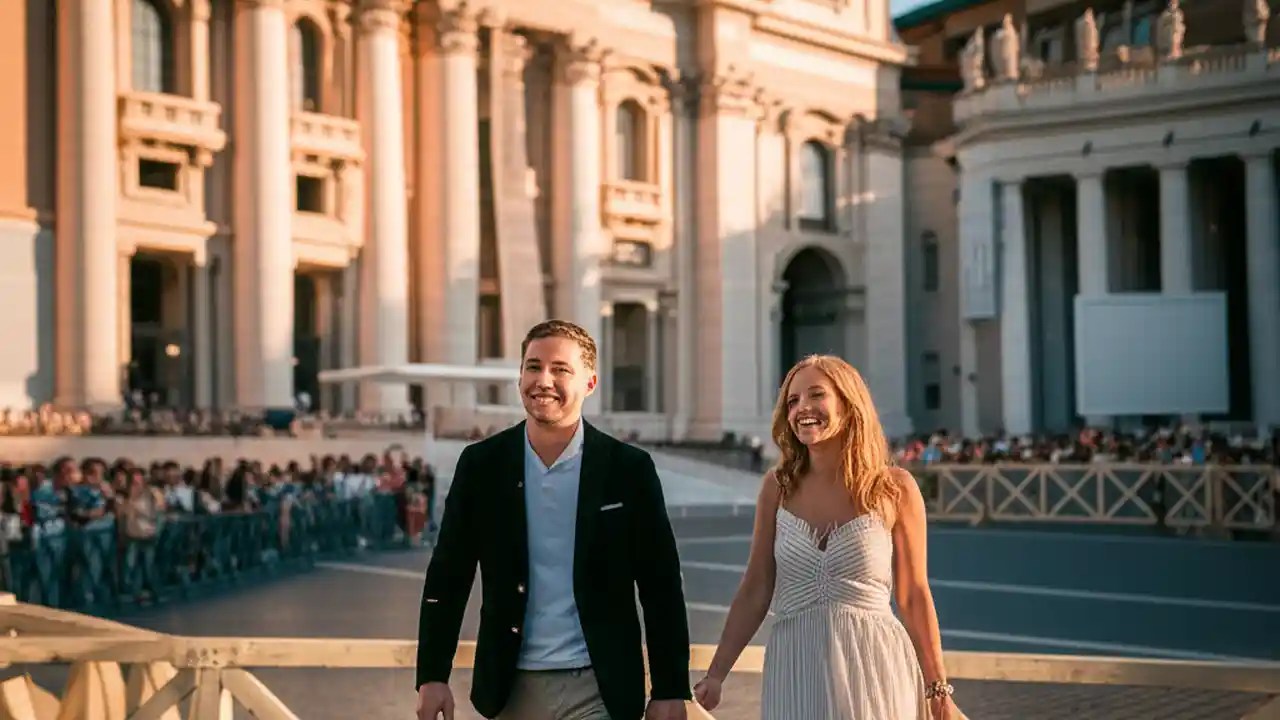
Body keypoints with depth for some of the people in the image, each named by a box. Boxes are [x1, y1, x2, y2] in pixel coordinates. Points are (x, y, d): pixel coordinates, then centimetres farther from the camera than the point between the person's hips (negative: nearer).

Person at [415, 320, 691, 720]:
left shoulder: (629, 469, -3)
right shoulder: (481, 464, 1)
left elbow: (661, 590, -1)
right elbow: (447, 577, 4)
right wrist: (432, 675, -3)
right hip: (511, 687, 2)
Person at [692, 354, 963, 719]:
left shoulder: (894, 488, -3)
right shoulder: (779, 486, 2)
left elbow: (914, 596, 1)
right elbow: (755, 591, 5)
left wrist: (938, 690, 1)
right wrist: (715, 675, 1)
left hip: (873, 668, -2)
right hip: (794, 670, 2)